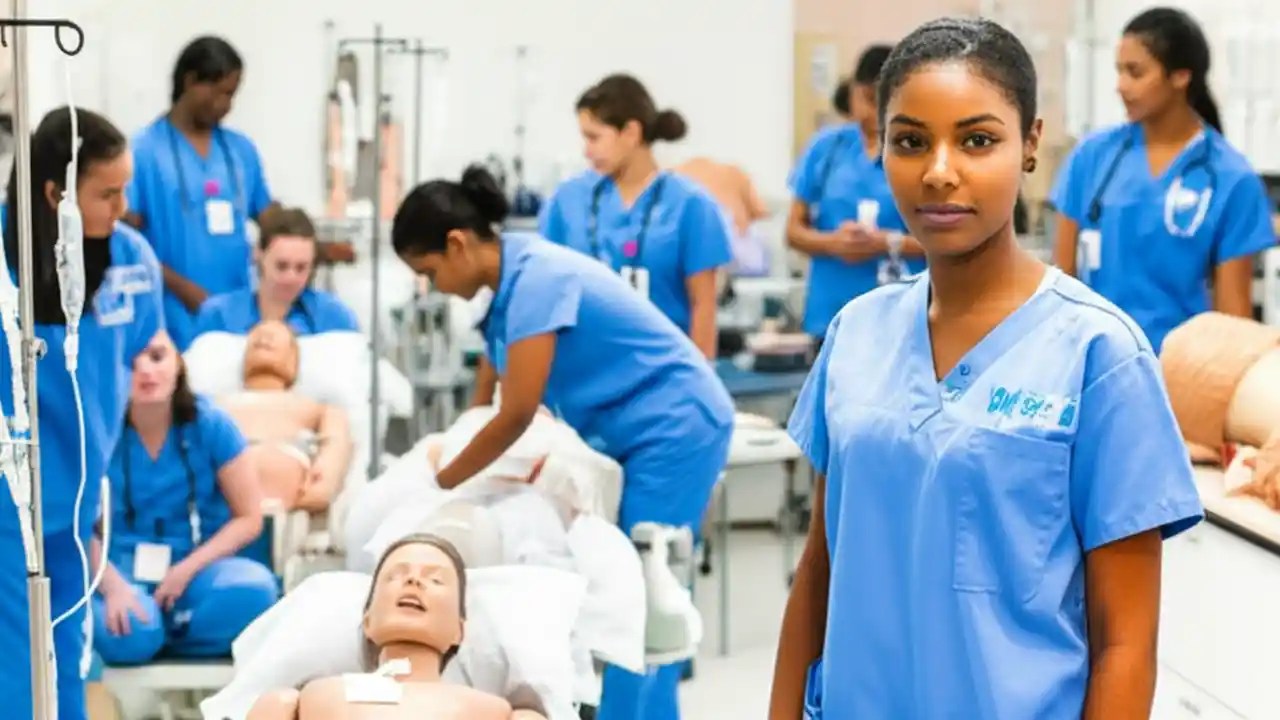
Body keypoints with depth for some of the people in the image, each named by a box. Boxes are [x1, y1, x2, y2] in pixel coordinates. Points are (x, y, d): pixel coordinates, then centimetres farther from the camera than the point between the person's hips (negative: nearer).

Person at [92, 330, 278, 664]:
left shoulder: (210, 424, -5)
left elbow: (249, 518, -3)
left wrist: (186, 570, -15)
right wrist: (113, 586, -25)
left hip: (197, 568, 2)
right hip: (122, 571, -1)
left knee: (254, 590, -32)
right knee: (127, 632, -36)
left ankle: (160, 630, -9)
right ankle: (141, 627, 0)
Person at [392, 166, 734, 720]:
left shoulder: (536, 278, -21)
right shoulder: (510, 280, 6)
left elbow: (517, 415, -20)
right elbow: (505, 403, 12)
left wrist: (441, 484, -10)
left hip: (677, 427, -10)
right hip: (634, 436, 10)